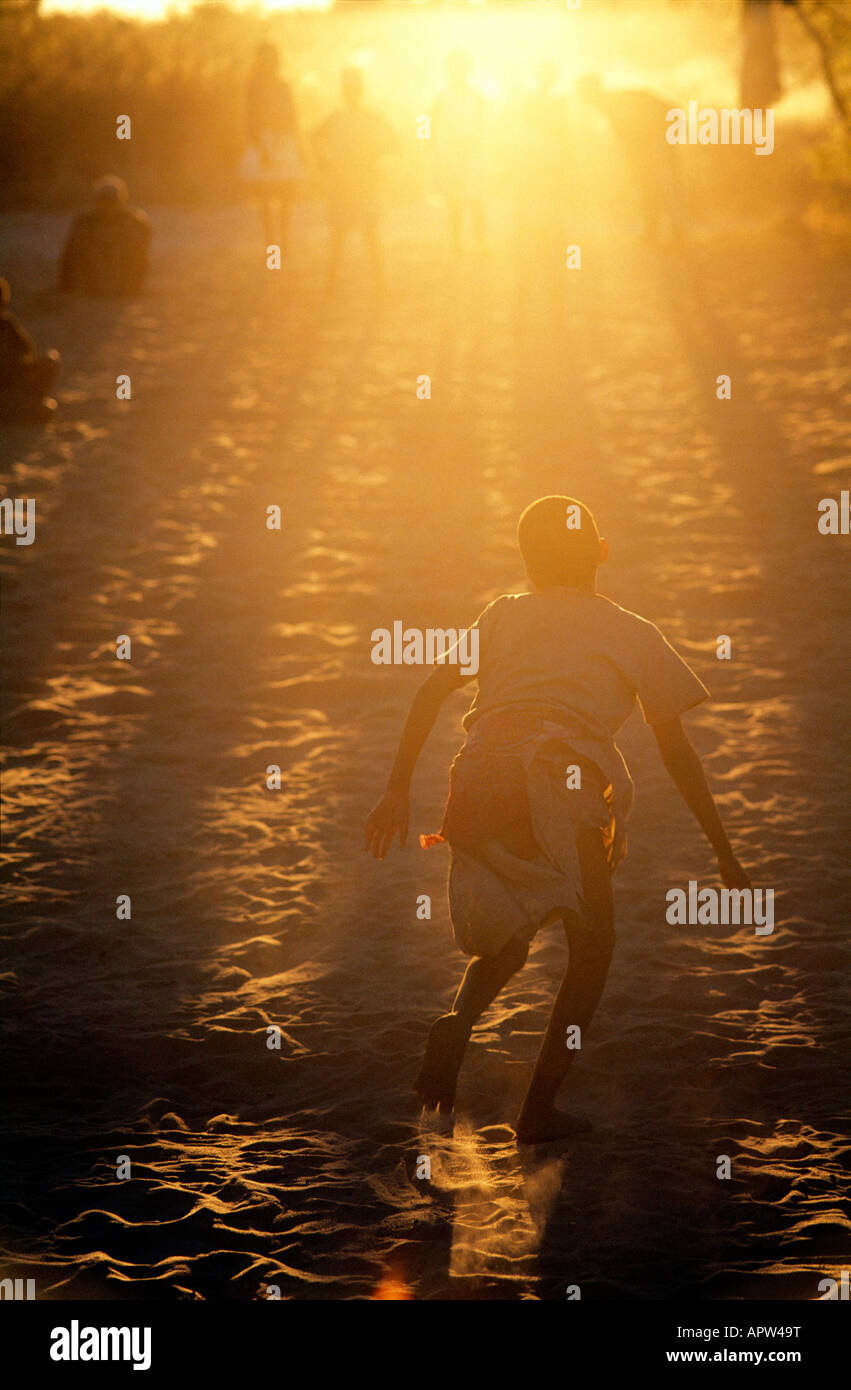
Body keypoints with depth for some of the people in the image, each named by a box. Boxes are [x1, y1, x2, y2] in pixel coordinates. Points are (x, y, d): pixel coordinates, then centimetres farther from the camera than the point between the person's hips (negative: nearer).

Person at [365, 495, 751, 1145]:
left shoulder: (502, 616, 23)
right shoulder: (633, 634, 17)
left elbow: (431, 691, 13)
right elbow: (676, 749, 17)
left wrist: (398, 791, 15)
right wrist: (722, 848, 22)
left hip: (480, 783, 3)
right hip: (567, 786, -3)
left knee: (505, 942, 23)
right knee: (592, 945, 17)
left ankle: (460, 1018, -10)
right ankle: (540, 1106, 8)